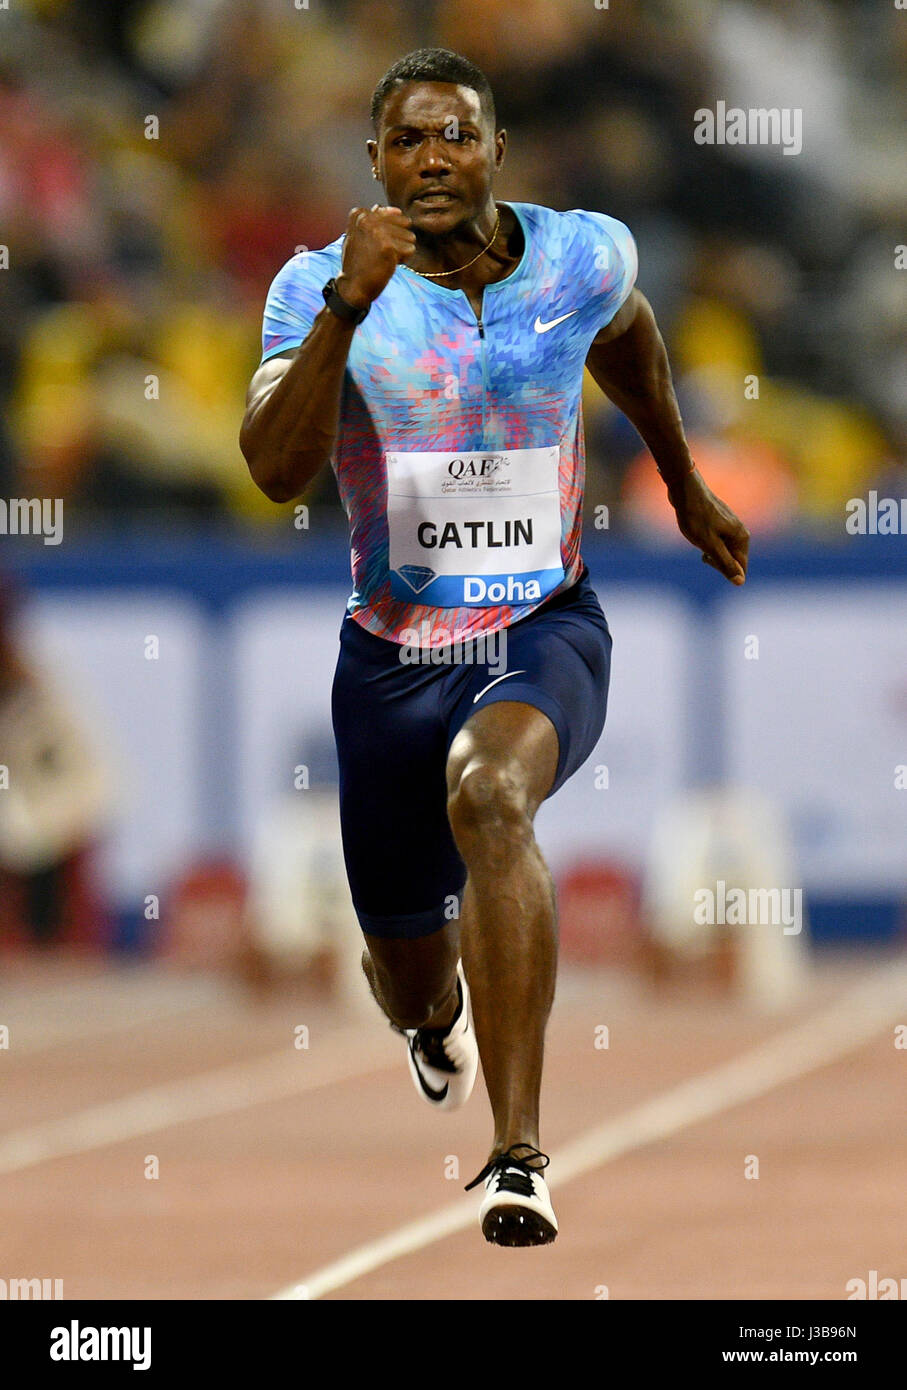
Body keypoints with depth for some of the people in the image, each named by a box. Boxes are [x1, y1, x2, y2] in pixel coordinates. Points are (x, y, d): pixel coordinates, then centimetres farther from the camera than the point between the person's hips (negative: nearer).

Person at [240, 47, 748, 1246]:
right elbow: (278, 470, -26)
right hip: (394, 655, 1)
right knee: (411, 990, 13)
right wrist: (351, 305, -36)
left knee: (487, 798, -37)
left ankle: (519, 1156, -40)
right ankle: (443, 1014, 57)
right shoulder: (321, 285, -11)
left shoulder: (583, 257, -4)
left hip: (547, 635, -1)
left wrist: (685, 486, 31)